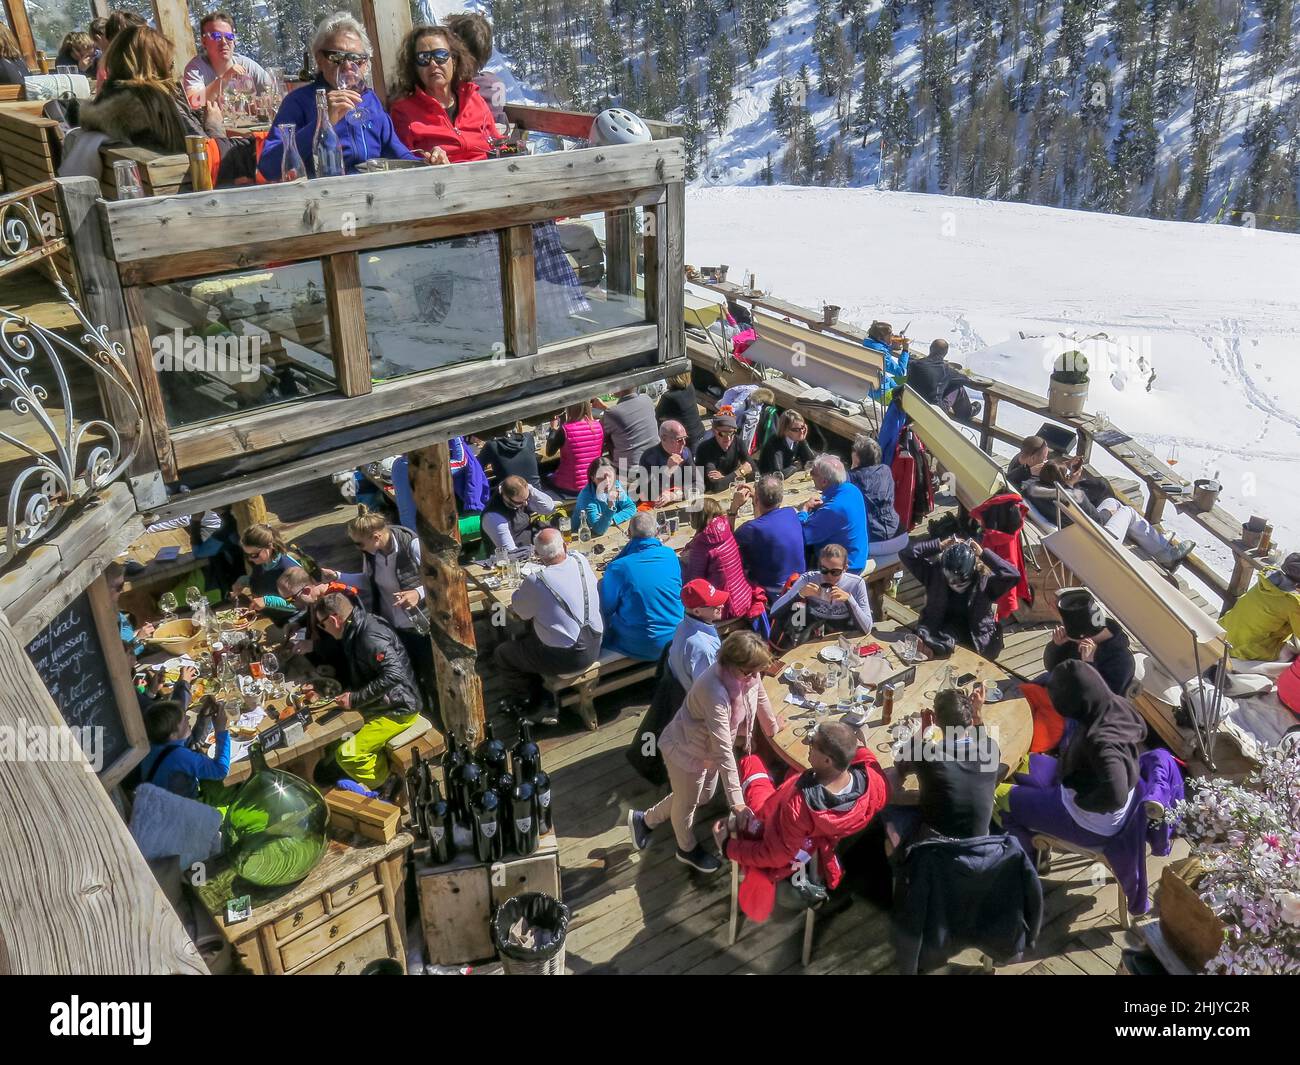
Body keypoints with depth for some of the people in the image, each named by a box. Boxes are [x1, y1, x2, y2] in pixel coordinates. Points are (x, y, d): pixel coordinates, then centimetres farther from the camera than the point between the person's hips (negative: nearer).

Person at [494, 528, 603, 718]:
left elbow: (519, 612, -4)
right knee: (528, 635, 30)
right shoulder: (581, 561, -9)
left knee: (502, 654, 14)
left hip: (565, 658, -6)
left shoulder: (535, 582, -24)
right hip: (593, 647, 6)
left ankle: (526, 705, 31)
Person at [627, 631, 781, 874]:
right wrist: (737, 802, -36)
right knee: (687, 802, 20)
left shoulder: (748, 673, -19)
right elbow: (724, 752, -39)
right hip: (686, 751, -8)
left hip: (708, 748, 8)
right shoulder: (715, 694, -42)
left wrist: (772, 726, 24)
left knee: (703, 796, 28)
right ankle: (688, 849, 51)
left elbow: (760, 697, 6)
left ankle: (645, 821, 48)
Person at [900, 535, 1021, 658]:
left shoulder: (985, 580, -12)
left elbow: (1013, 575, -28)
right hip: (940, 629, 0)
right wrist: (938, 546, -17)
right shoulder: (935, 573, -7)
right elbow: (905, 554, -10)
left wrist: (984, 554, -25)